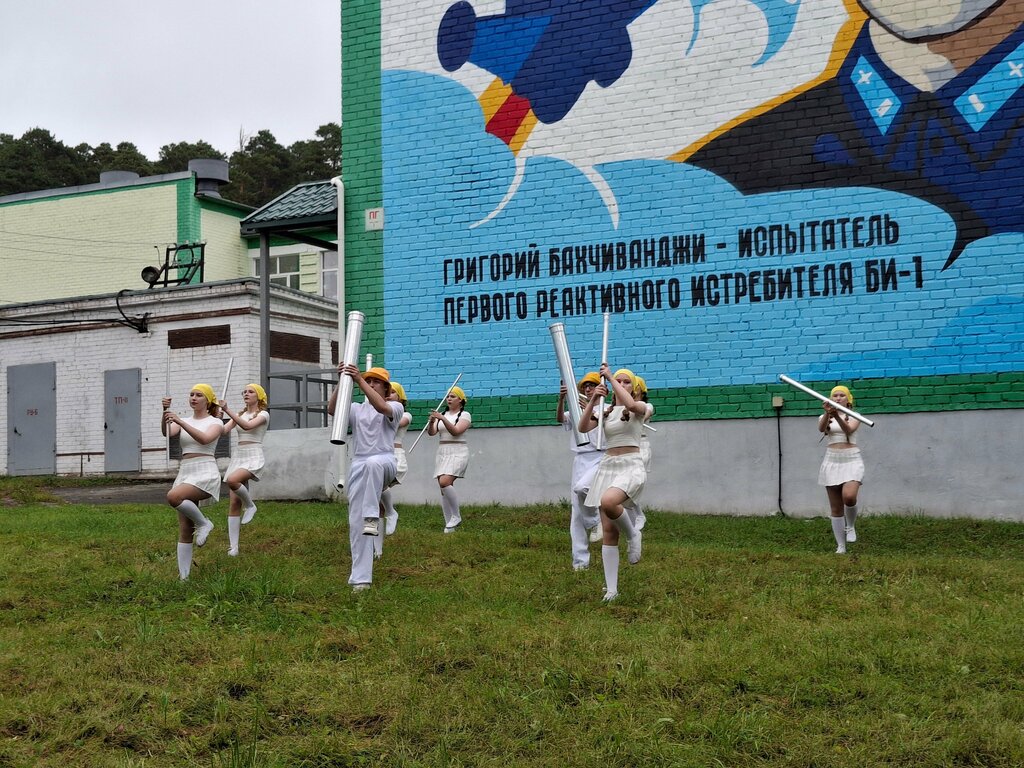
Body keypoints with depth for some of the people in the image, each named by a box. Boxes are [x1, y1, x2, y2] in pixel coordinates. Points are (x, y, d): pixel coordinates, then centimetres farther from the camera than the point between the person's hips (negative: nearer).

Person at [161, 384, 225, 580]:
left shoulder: (215, 422, 3)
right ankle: (183, 576, 4)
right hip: (185, 473, 5)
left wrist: (180, 421, -25)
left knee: (173, 496, -33)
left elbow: (204, 439, -19)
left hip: (206, 473, -5)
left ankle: (203, 522, -10)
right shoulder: (183, 422, 16)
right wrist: (165, 412, -22)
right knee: (184, 531, 1)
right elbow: (167, 432, -5)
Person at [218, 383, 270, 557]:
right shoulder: (240, 415, 19)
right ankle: (233, 546, -1)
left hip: (253, 457, -6)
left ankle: (250, 505, -8)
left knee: (232, 480, -36)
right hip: (237, 457, 6)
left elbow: (247, 426, -20)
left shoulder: (263, 414, 0)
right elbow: (223, 430, 4)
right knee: (234, 503, -2)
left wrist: (227, 410, -24)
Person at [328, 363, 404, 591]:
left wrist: (359, 380, -21)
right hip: (358, 466, 4)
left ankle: (372, 517, -42)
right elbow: (332, 409, 0)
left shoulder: (395, 407, 8)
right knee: (356, 522, -3)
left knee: (373, 463, -43)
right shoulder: (357, 409, 19)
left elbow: (381, 407, -17)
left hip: (384, 463, -4)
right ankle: (360, 578, 1)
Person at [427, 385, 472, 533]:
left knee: (445, 482, -24)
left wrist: (443, 418, -28)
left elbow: (455, 431, -17)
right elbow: (431, 432, 3)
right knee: (443, 487, 2)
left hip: (458, 453, -6)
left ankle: (456, 516, -10)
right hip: (442, 453, 6)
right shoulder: (442, 414, 15)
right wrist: (432, 421, -17)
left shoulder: (465, 415, -1)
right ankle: (449, 524, 8)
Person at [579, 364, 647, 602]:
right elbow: (583, 427, -4)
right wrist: (593, 400, -15)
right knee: (608, 532, 0)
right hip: (607, 466, 5)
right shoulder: (604, 410, 12)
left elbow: (631, 405, -25)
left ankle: (633, 534, -7)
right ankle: (611, 589, 6)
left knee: (608, 501, -37)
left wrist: (610, 377, -18)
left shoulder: (639, 408, 1)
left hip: (631, 467, -5)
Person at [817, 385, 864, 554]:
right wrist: (827, 413, -36)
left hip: (852, 460, -2)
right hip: (831, 461, 2)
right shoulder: (824, 417, 8)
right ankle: (840, 546, 12)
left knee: (849, 496, -26)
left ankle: (850, 526, 3)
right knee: (836, 507, 3)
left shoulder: (854, 416, 4)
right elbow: (821, 428, -16)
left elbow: (849, 430, -19)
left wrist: (837, 415, -37)